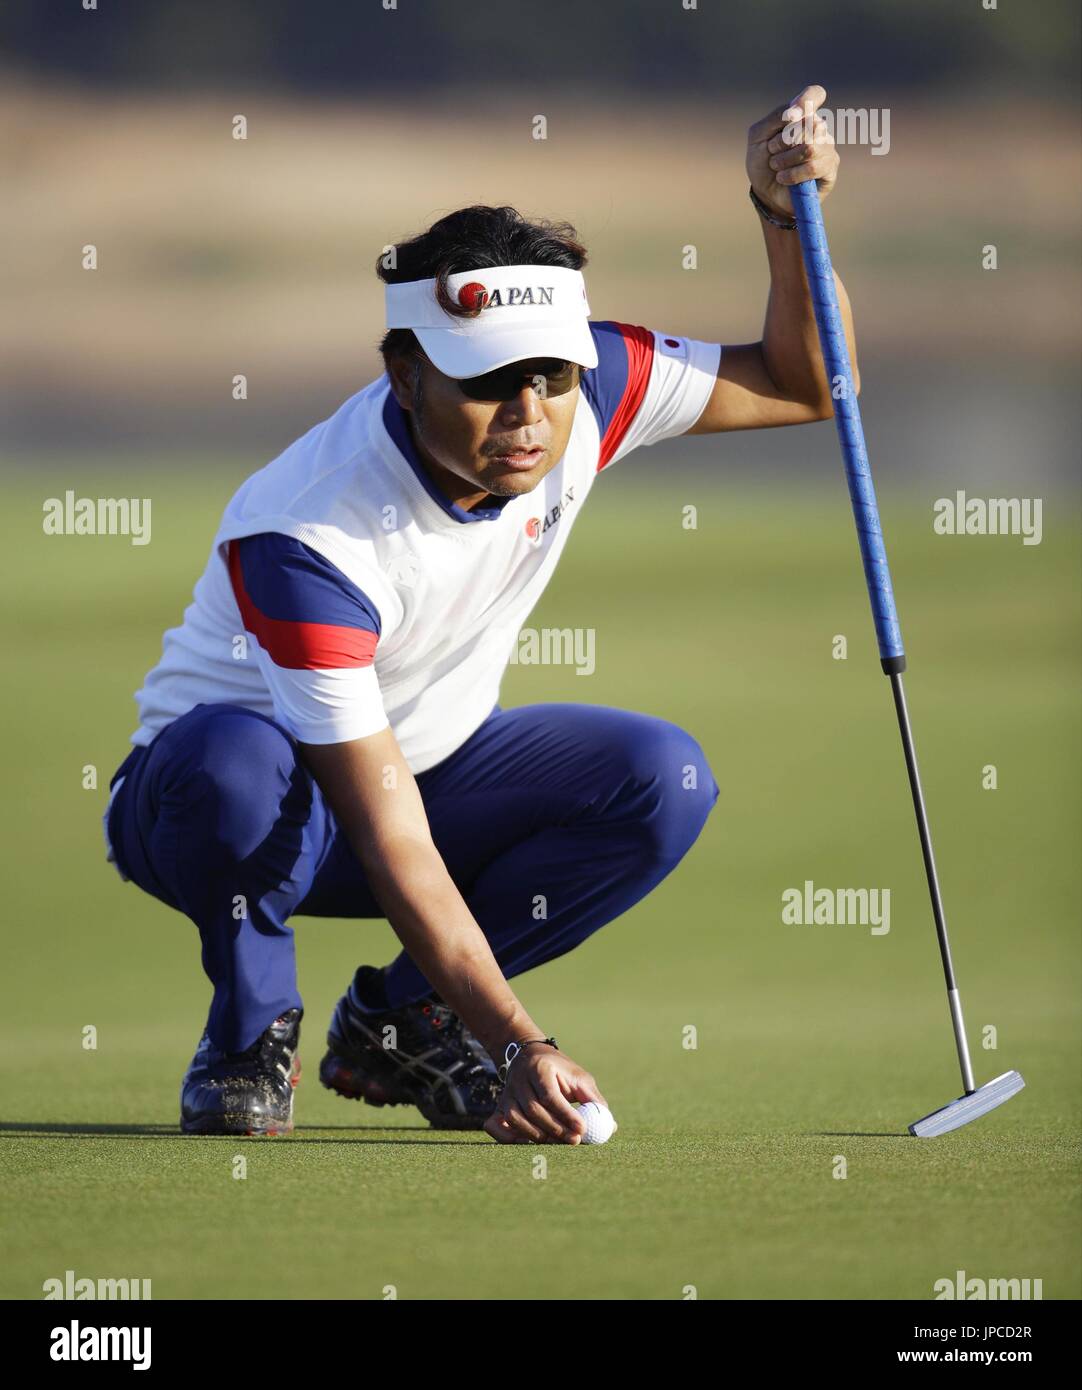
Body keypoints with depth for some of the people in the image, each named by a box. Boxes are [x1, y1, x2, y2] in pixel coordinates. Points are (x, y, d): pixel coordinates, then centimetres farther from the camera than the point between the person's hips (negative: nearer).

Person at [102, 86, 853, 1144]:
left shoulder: (583, 392, -19)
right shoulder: (305, 540, -35)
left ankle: (397, 1019, -1)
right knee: (234, 757, -41)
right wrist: (519, 1046, -47)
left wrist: (783, 214, -24)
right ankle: (251, 1034, -11)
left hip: (432, 767, 6)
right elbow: (393, 846, -38)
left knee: (663, 779, -19)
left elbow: (801, 386, -5)